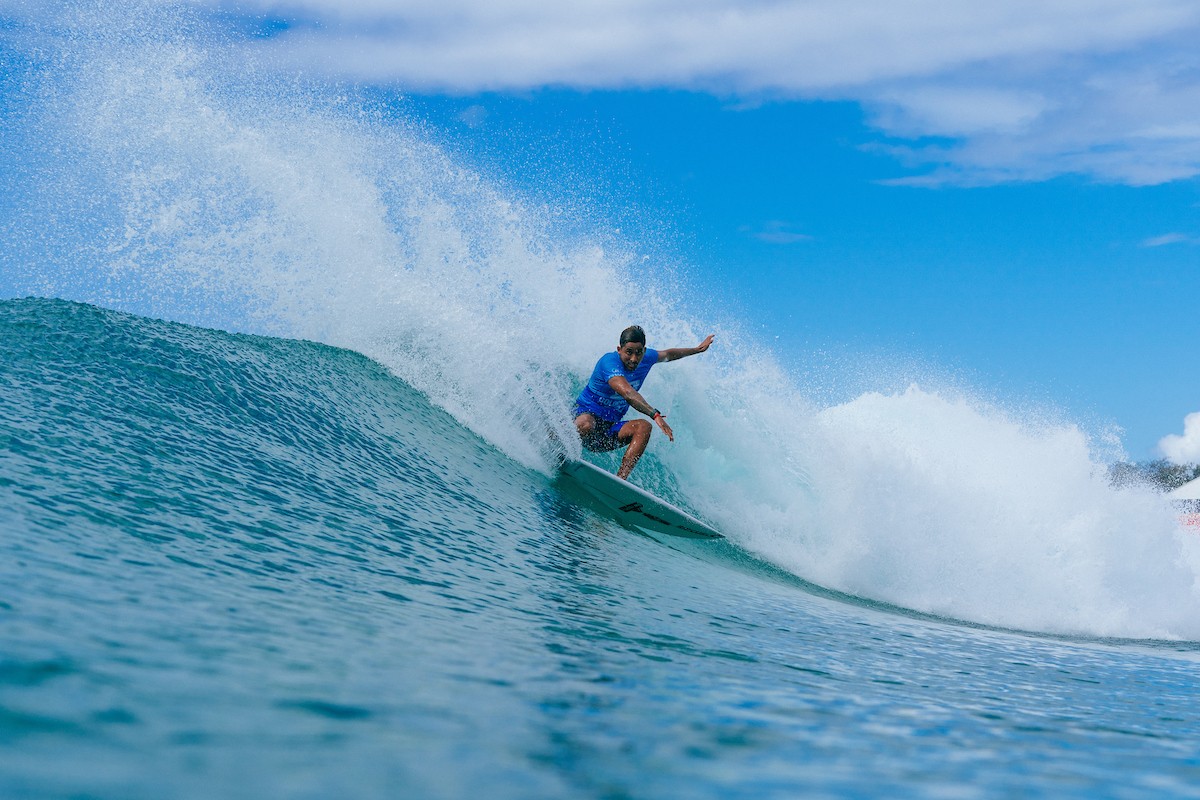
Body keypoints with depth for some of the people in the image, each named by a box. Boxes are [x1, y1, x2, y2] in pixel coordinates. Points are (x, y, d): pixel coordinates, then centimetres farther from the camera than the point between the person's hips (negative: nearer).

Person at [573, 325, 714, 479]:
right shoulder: (609, 362, -25)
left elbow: (668, 355, 24)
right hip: (586, 413, -7)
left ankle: (620, 478, -33)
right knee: (586, 424, -43)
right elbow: (628, 393, -41)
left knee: (643, 427, -24)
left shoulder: (646, 358, 0)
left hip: (610, 429, 7)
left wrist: (698, 349, 35)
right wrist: (656, 415, -49)